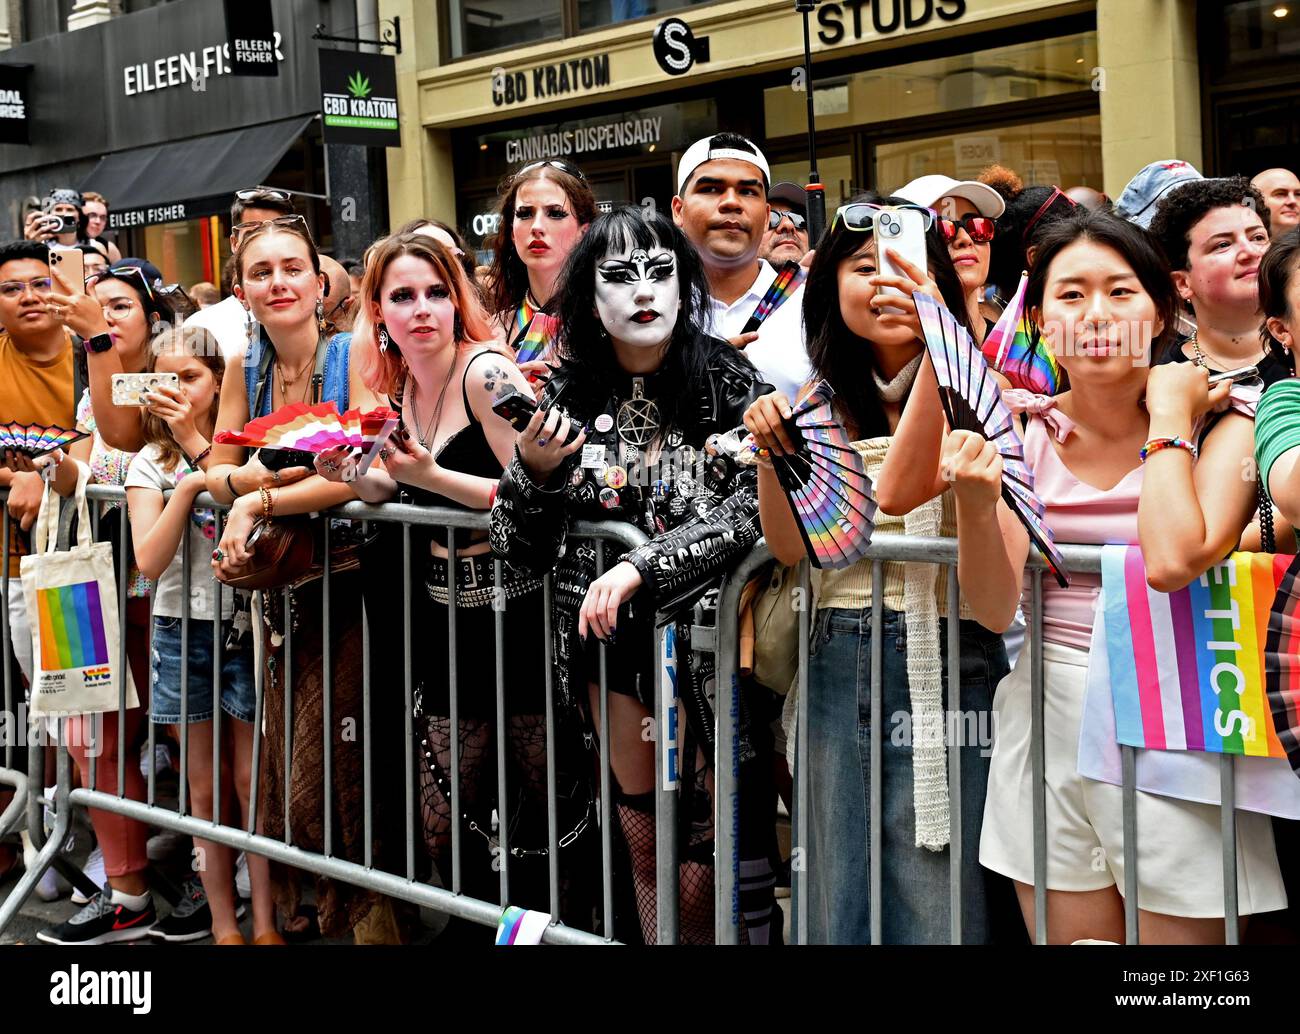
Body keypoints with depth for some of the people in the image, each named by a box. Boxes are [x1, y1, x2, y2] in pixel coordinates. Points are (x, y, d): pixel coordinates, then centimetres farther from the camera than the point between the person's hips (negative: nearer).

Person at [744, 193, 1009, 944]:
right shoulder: (823, 399, 10)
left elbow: (914, 482, -23)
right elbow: (792, 548, 4)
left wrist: (936, 341, -29)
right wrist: (771, 451, -11)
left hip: (942, 660, -4)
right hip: (838, 660, 4)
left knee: (936, 908, 0)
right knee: (838, 902, 13)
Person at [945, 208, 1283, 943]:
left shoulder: (1221, 425, -7)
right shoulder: (1021, 431, 1)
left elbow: (1174, 561, -26)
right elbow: (996, 609, -7)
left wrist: (1169, 414, -15)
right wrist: (977, 502, -25)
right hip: (1048, 714, 3)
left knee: (1183, 935, 6)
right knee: (1071, 937, 13)